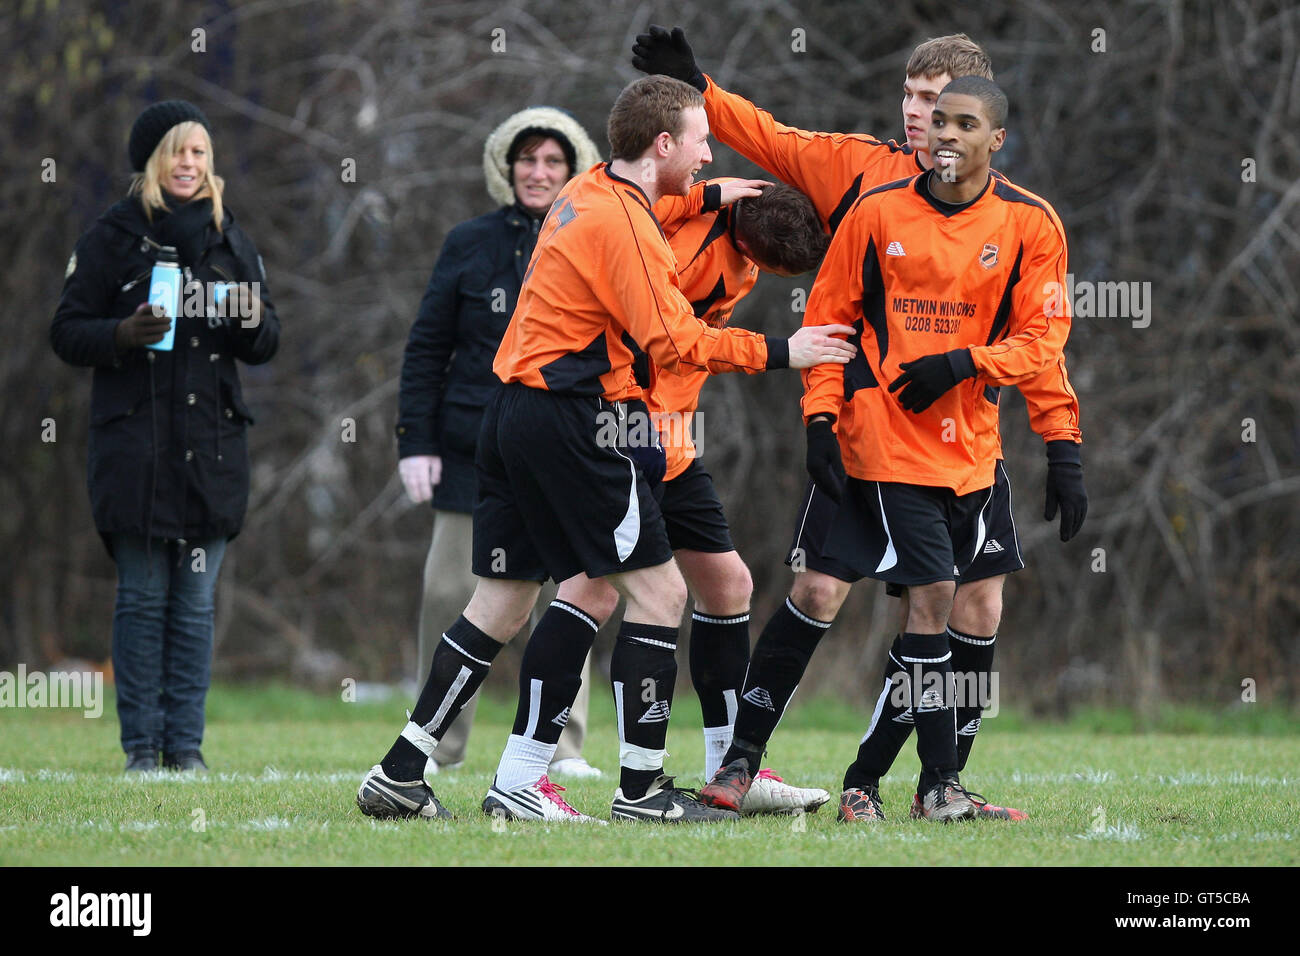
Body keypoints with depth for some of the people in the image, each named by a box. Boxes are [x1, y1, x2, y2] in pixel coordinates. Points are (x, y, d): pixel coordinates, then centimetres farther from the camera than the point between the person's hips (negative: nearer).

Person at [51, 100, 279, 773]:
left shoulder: (230, 241, 13)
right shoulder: (112, 239, 2)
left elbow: (265, 345, 17)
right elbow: (67, 333, 1)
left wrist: (252, 322, -6)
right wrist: (122, 334, -18)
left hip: (212, 440, 3)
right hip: (135, 443, -3)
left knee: (195, 602, 3)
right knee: (143, 597, -3)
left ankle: (186, 744, 7)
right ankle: (141, 744, 3)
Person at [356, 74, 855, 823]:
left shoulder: (590, 194, 13)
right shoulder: (621, 222, -15)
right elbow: (673, 341, -18)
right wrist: (779, 354, -13)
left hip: (516, 414, 10)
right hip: (570, 422, -10)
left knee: (503, 604, 11)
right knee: (660, 590, -2)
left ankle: (399, 775, 8)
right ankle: (642, 789, -1)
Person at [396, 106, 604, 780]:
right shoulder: (470, 245, 6)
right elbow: (426, 348, 7)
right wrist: (415, 441, 1)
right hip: (472, 448, 0)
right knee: (451, 591, 0)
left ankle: (563, 746, 4)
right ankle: (440, 741, 12)